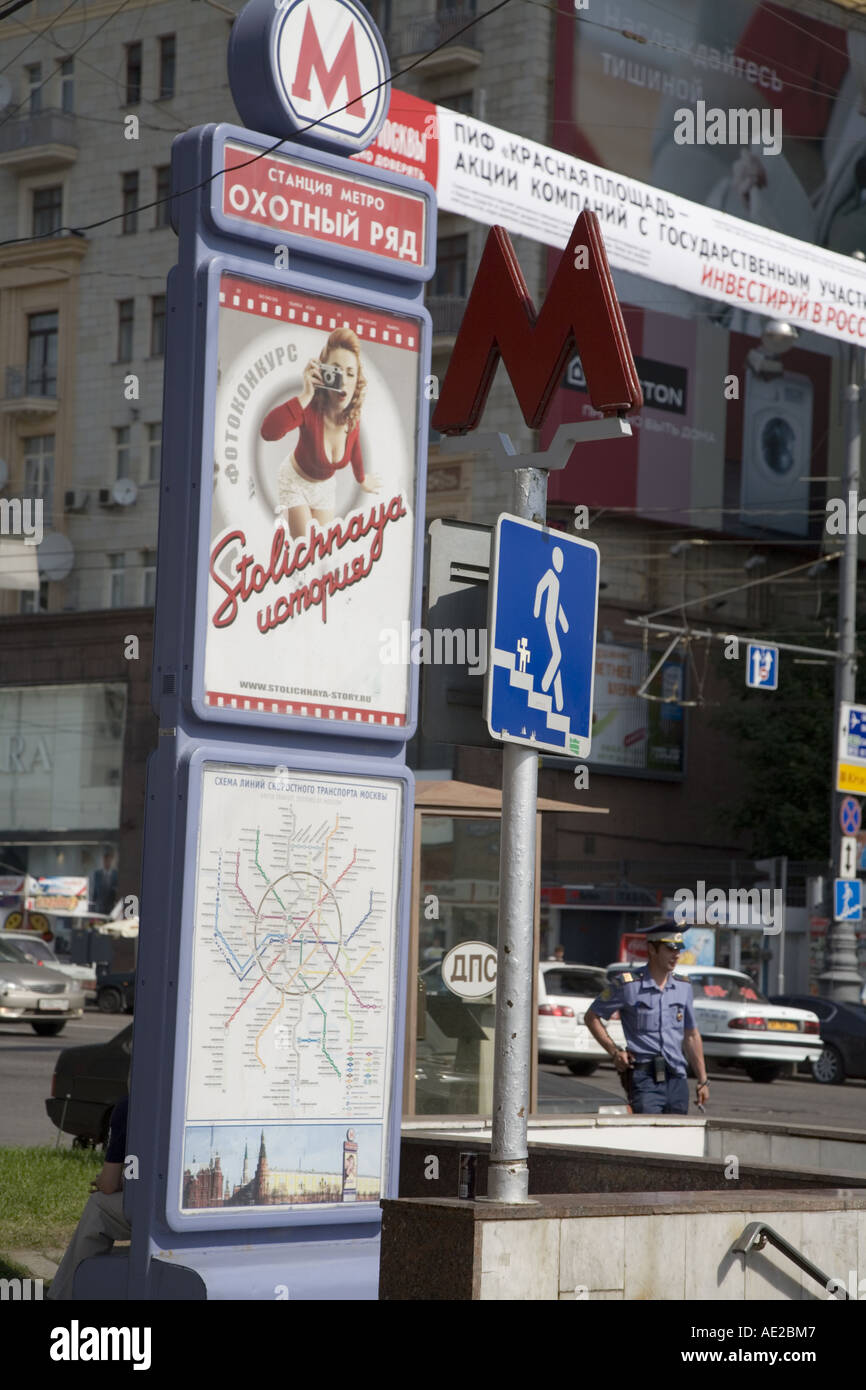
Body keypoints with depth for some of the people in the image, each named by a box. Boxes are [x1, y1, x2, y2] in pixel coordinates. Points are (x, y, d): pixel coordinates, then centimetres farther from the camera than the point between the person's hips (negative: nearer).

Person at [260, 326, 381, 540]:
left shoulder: (353, 416, -21)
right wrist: (306, 396, -57)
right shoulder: (310, 408, -36)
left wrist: (361, 479, 20)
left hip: (326, 483, 5)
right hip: (297, 480, -5)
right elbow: (268, 431, -55)